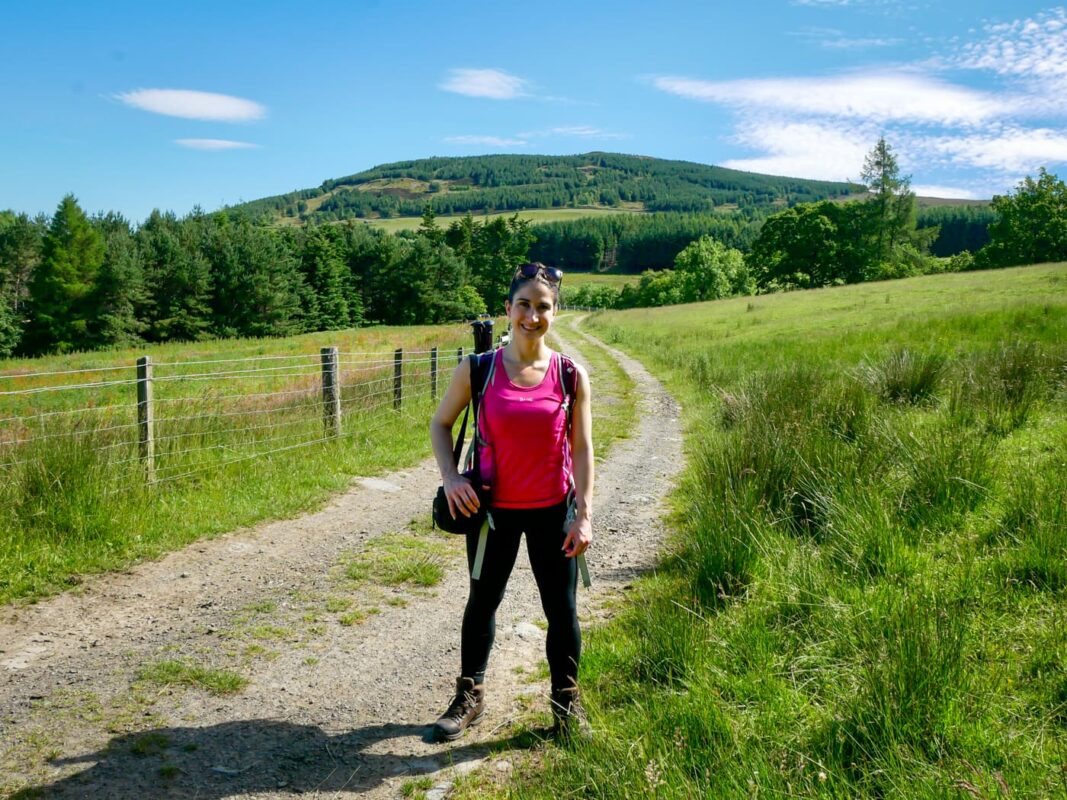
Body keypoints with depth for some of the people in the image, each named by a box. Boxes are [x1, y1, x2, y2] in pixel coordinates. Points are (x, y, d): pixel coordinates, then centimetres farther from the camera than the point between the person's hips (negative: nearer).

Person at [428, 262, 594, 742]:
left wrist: (584, 515, -9)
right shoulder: (478, 370, -8)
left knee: (562, 610, 9)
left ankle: (567, 702, 30)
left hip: (552, 510, 0)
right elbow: (440, 423, 4)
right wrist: (450, 477, -10)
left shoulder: (571, 375, -7)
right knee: (482, 602, 17)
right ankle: (469, 696, 36)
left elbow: (582, 448, -5)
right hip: (492, 508, 1)